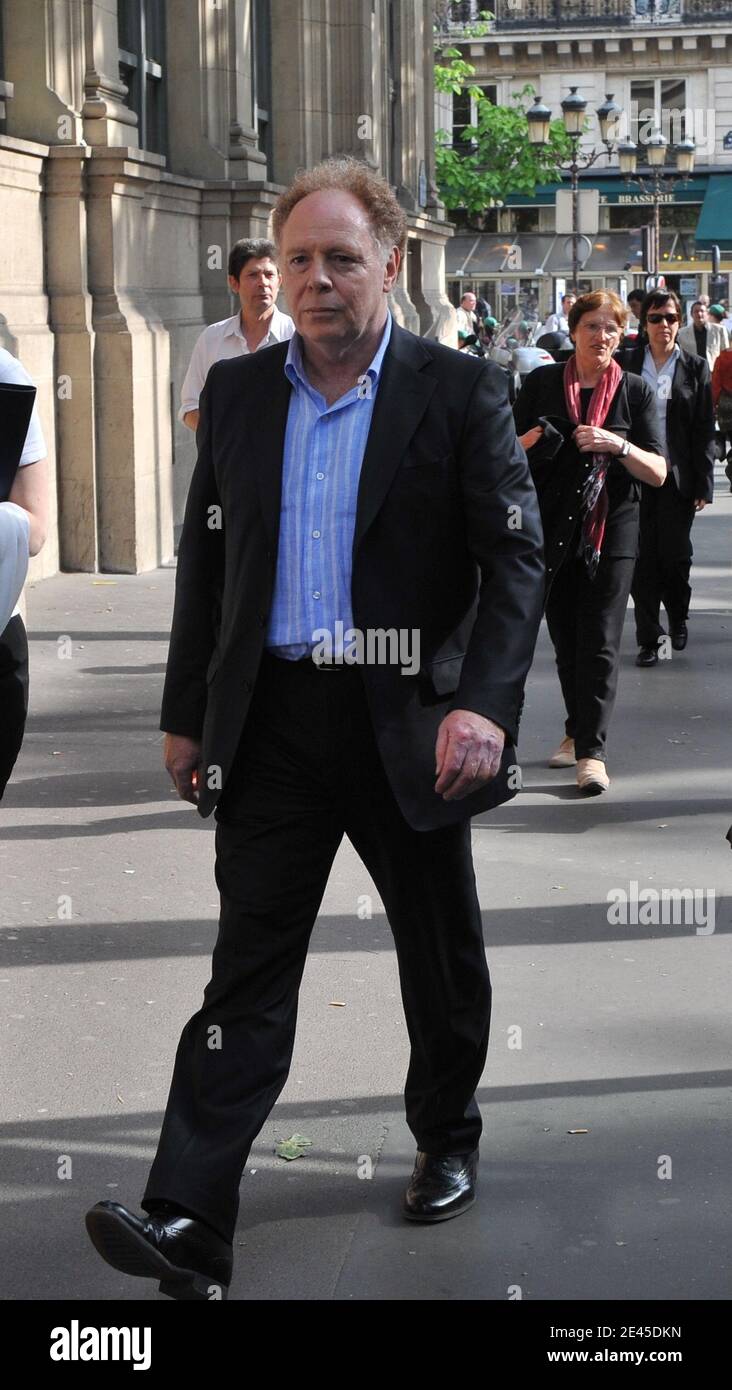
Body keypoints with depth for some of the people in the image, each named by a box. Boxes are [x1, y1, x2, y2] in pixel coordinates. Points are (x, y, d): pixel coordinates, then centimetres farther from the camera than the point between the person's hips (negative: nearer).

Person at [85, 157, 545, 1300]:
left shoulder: (460, 391, -3)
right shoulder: (236, 392, 7)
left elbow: (515, 558, -8)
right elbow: (205, 560, 12)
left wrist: (484, 702, -21)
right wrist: (188, 714, 11)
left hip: (409, 723, -2)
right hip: (273, 722, 2)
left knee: (443, 963, 14)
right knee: (247, 973, -2)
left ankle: (447, 1143, 37)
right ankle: (187, 1227, -6)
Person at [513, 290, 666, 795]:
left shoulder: (635, 392, 1)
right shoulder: (541, 384, 4)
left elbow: (658, 473, -4)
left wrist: (618, 445, -21)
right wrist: (528, 442, -13)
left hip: (612, 530, -2)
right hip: (553, 528, 3)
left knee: (600, 640, -9)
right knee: (564, 635, 12)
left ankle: (592, 750, -9)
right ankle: (578, 731, 30)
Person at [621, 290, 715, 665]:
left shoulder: (695, 368, 2)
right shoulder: (628, 363, 3)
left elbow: (704, 430, 2)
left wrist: (703, 486, -2)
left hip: (678, 477, 0)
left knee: (676, 556, 4)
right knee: (643, 557, 0)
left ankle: (678, 618, 31)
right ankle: (648, 638, 8)